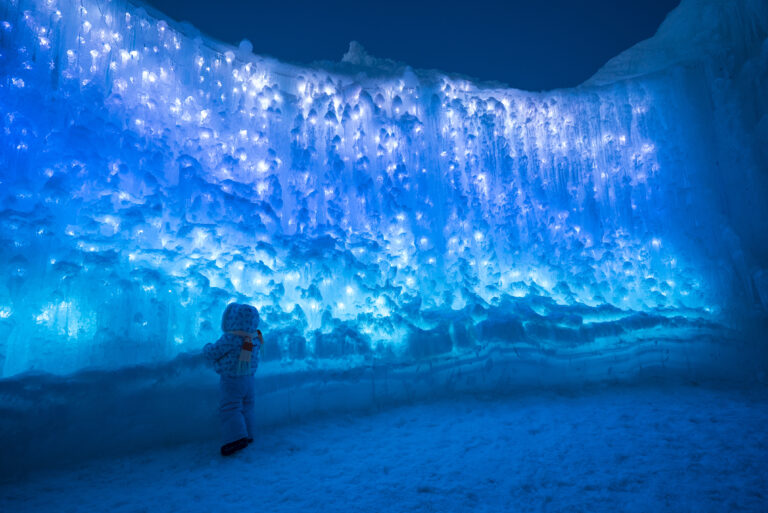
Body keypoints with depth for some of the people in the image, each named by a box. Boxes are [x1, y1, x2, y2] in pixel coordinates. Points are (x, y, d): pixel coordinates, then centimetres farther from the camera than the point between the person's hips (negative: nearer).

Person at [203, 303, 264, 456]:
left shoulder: (229, 339, -24)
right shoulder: (256, 338, -4)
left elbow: (211, 353, -13)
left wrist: (207, 347, 11)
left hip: (232, 382, -7)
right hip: (249, 379, 7)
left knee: (230, 409, 1)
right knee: (246, 409, 18)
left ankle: (237, 438, -6)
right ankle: (248, 435, 25)